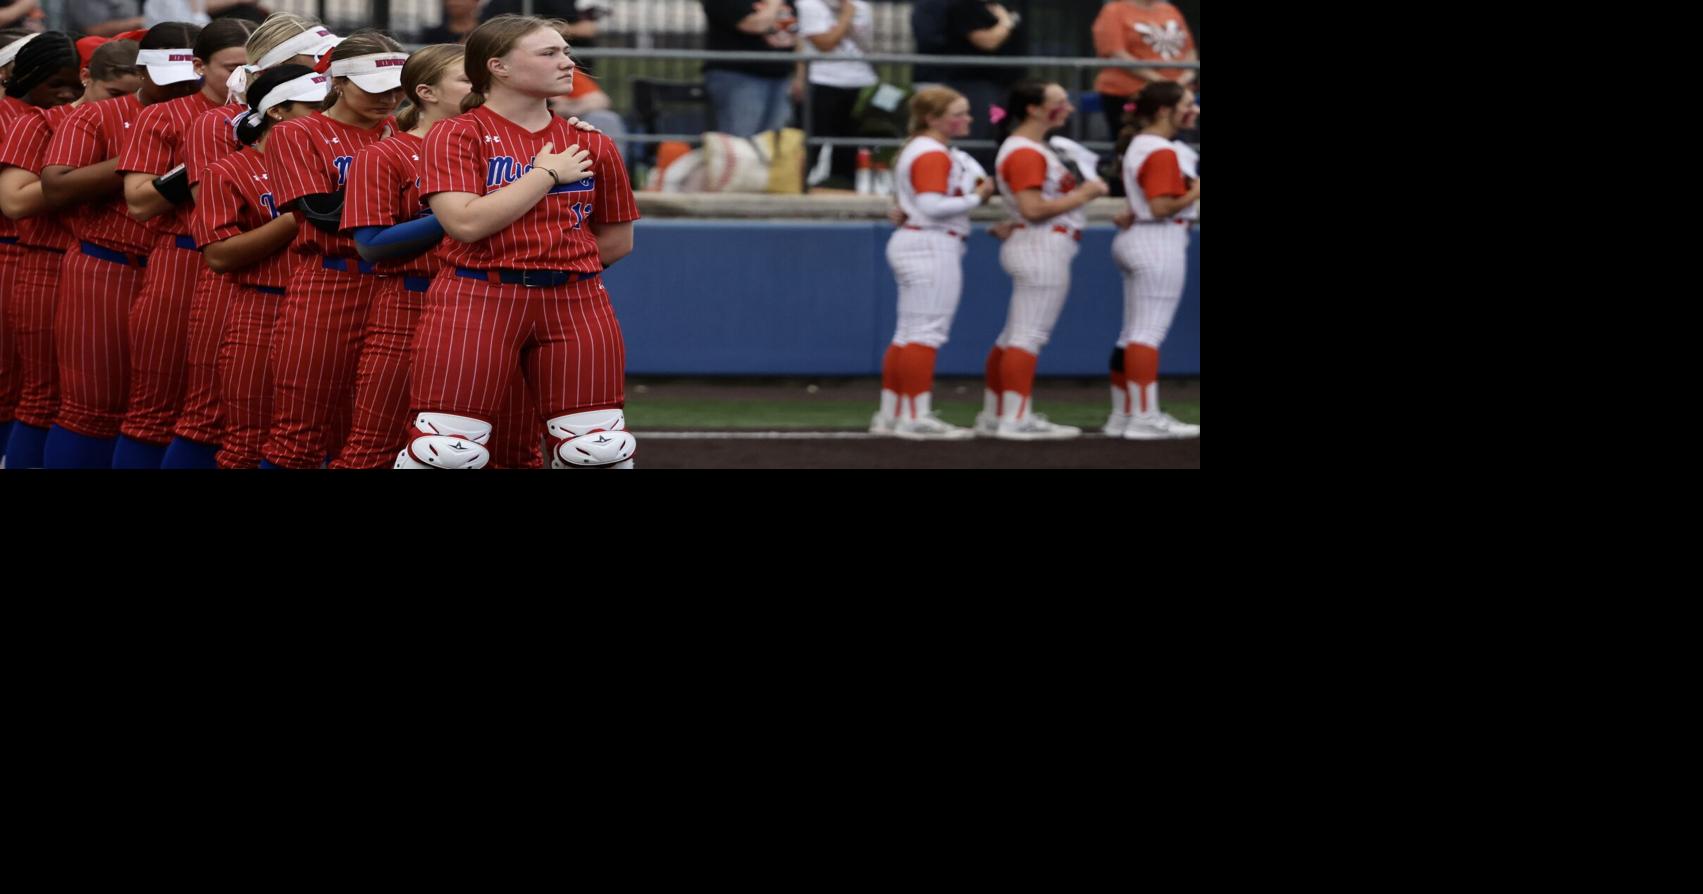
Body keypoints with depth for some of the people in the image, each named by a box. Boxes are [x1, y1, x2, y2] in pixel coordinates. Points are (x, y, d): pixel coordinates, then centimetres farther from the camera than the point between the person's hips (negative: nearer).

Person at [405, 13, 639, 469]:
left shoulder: (589, 144, 10)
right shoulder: (457, 135, -2)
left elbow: (617, 241, 18)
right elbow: (465, 222, -17)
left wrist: (554, 262, 8)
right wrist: (546, 174, -10)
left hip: (576, 303, 4)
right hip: (476, 299, -4)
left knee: (601, 449, 1)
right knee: (446, 449, -8)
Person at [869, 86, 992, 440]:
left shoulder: (918, 149, 18)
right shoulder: (933, 155, -15)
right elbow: (932, 205, -25)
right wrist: (976, 198, -15)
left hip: (911, 241, 11)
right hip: (932, 246, -11)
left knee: (908, 335, 14)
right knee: (926, 333, -10)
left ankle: (890, 414, 17)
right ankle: (916, 418, -11)